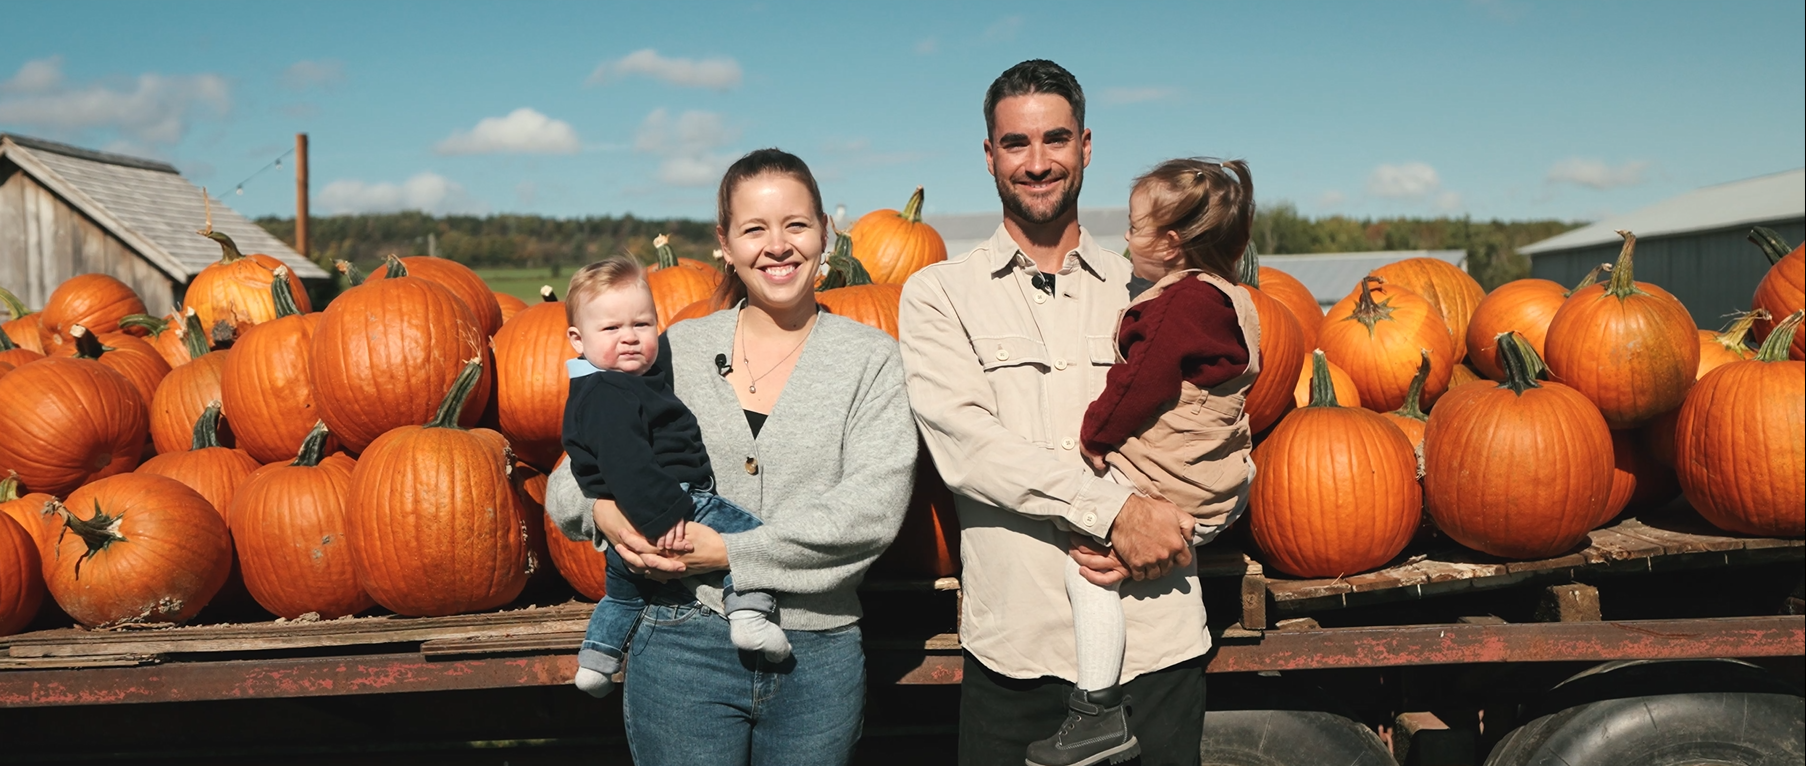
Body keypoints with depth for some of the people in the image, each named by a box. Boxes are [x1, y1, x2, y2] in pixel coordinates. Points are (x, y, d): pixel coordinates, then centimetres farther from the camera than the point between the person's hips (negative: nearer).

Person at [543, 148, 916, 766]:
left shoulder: (870, 358, 1)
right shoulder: (678, 350, 6)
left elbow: (874, 506, -12)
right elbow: (571, 479, 10)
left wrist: (732, 550, -17)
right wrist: (605, 512, -14)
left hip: (818, 660, 0)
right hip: (683, 648, 1)